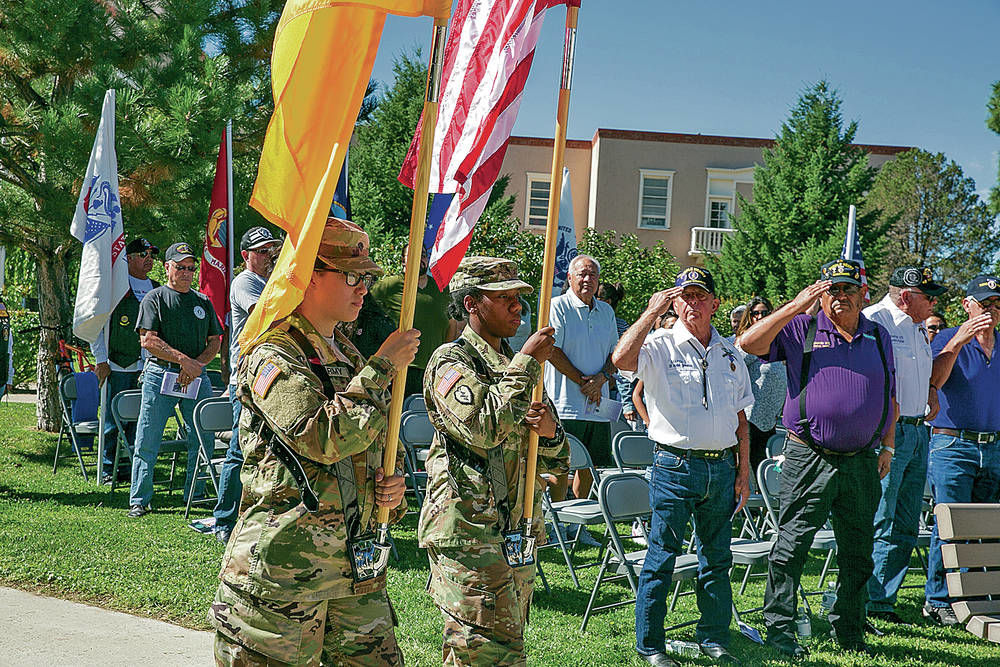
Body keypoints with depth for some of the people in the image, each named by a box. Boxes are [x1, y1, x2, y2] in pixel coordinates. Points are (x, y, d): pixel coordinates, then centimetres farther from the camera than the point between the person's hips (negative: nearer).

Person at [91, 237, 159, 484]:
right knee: (114, 420, -1)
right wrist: (101, 361, -6)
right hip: (118, 366, -4)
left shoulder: (157, 289, 14)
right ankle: (108, 469, 9)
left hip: (147, 367, 4)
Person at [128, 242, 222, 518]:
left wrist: (198, 364, -4)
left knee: (203, 441, 3)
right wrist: (184, 359, -13)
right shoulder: (154, 298, 3)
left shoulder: (203, 302, 17)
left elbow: (215, 341, 15)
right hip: (160, 373, -4)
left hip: (196, 376, 4)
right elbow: (148, 341, -8)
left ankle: (194, 496, 16)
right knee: (147, 441, -2)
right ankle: (139, 500, 6)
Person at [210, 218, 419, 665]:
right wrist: (381, 369, -17)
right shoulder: (273, 356, -11)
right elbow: (323, 437, -25)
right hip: (283, 565, -8)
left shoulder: (350, 357, 16)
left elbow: (385, 445, 26)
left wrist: (391, 485, 4)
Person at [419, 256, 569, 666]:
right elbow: (482, 427, -25)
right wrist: (526, 363, -16)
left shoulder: (515, 367, 19)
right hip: (469, 534, -8)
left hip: (517, 535, 8)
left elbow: (555, 463, 18)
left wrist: (550, 432, -6)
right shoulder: (451, 361, -5)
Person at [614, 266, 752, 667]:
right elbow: (622, 359, -27)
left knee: (717, 557, 12)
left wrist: (743, 473, 12)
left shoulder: (729, 354, 12)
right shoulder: (660, 346, -4)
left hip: (722, 466, 5)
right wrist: (652, 311, -20)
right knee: (662, 556, 0)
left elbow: (740, 418, 17)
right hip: (675, 466, -5)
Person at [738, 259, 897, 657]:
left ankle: (850, 632, 25)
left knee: (858, 553, 12)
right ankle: (779, 629, 8)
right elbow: (748, 343, -14)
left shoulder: (879, 337, 13)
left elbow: (890, 398, 20)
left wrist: (887, 447, 14)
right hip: (809, 459, -4)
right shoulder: (800, 330, 0)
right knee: (791, 546, -2)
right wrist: (795, 307, -16)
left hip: (861, 462, 4)